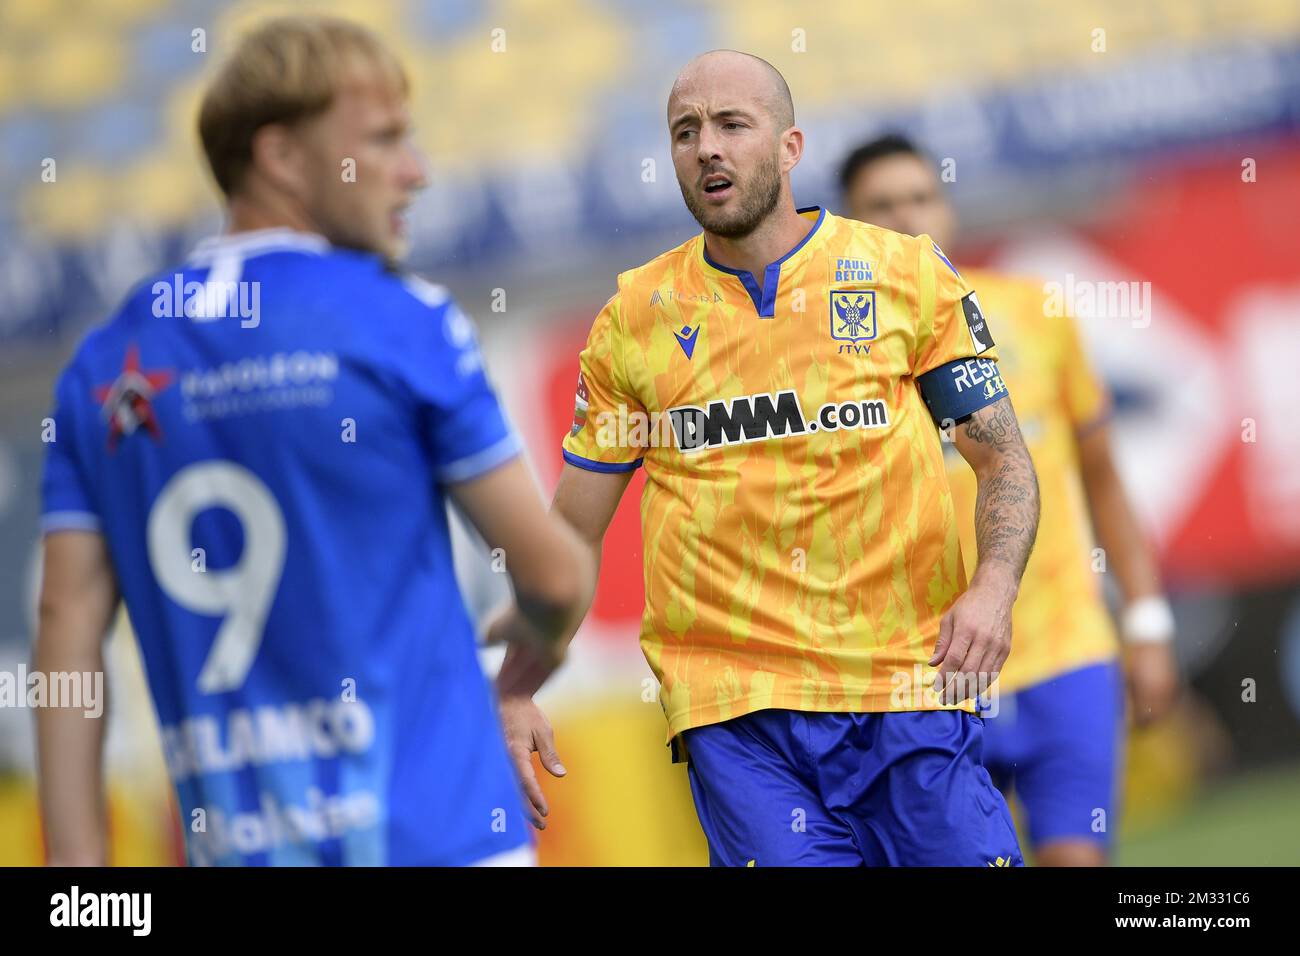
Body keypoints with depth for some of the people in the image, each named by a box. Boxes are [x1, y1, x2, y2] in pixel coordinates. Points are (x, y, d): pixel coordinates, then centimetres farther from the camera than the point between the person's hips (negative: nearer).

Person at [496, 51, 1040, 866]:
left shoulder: (907, 273, 6)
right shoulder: (634, 317, 8)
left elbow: (1005, 462, 6)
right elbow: (571, 534, 13)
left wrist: (993, 588, -12)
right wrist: (516, 692, 3)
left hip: (908, 682, 0)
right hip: (732, 705, 0)